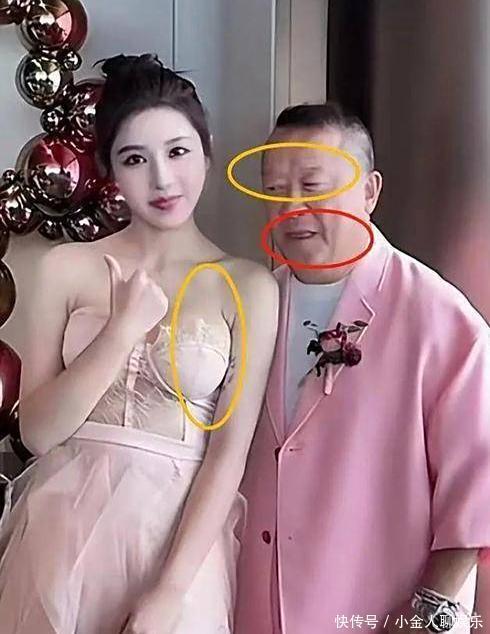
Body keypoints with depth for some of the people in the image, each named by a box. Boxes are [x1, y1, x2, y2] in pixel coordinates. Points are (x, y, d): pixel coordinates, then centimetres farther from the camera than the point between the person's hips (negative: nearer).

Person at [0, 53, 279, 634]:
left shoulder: (249, 287, -5)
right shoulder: (67, 267, -1)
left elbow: (229, 454, -8)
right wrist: (123, 330, -16)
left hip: (181, 537, -1)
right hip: (64, 533, 2)